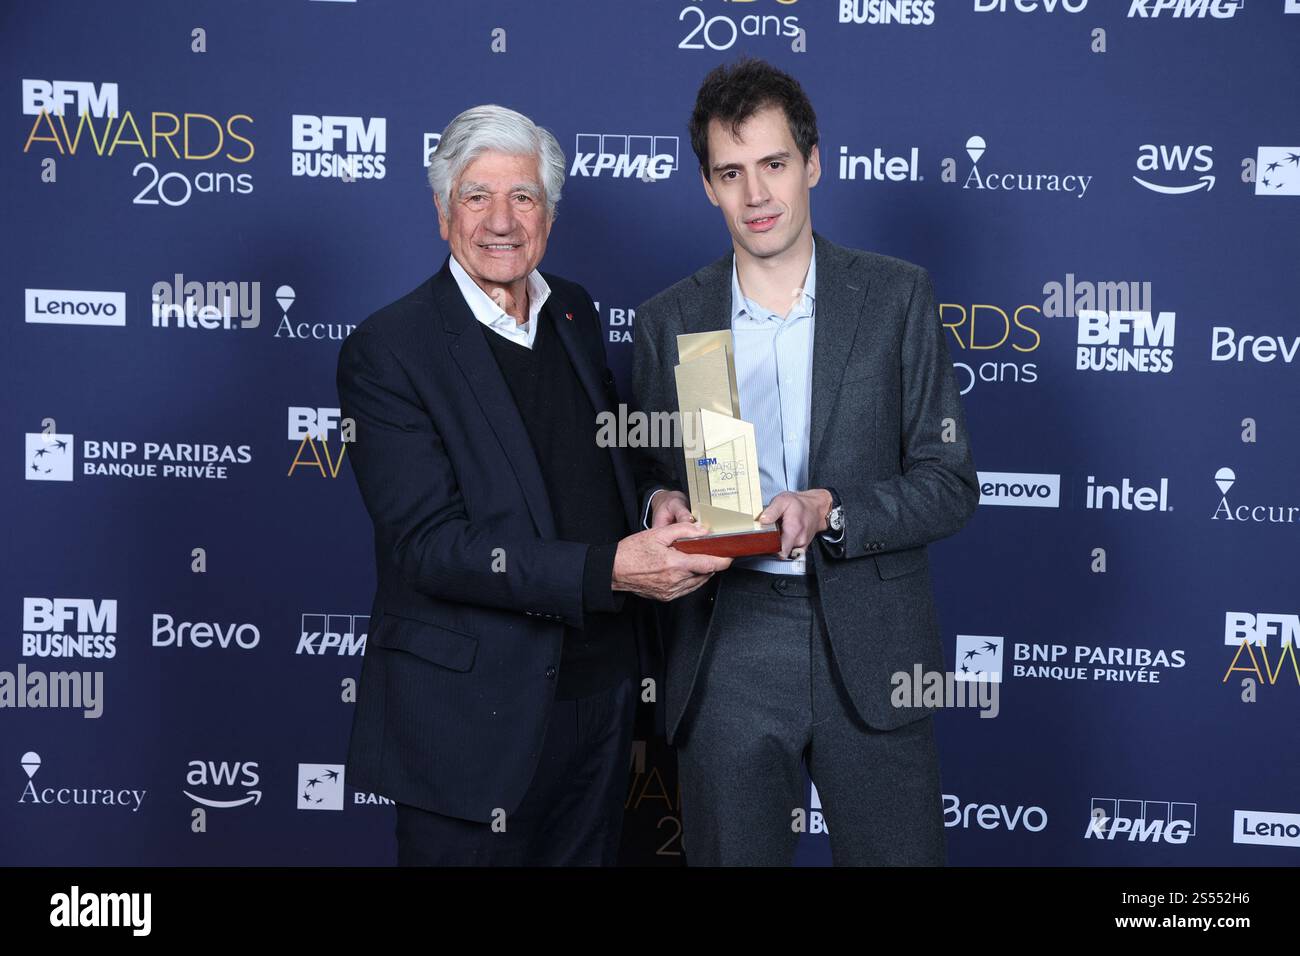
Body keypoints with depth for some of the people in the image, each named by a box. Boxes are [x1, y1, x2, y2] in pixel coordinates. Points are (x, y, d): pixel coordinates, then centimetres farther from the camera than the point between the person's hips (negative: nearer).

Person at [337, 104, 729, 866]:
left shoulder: (577, 311, 7)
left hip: (601, 692, 6)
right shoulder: (387, 351, -14)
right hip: (475, 718, -6)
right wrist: (608, 570, -29)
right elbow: (429, 546, -21)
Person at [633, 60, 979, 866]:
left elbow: (949, 484, -2)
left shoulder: (897, 297, 1)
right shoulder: (668, 322, 6)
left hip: (869, 654, -1)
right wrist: (662, 504, -10)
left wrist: (830, 513, -18)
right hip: (726, 656, 1)